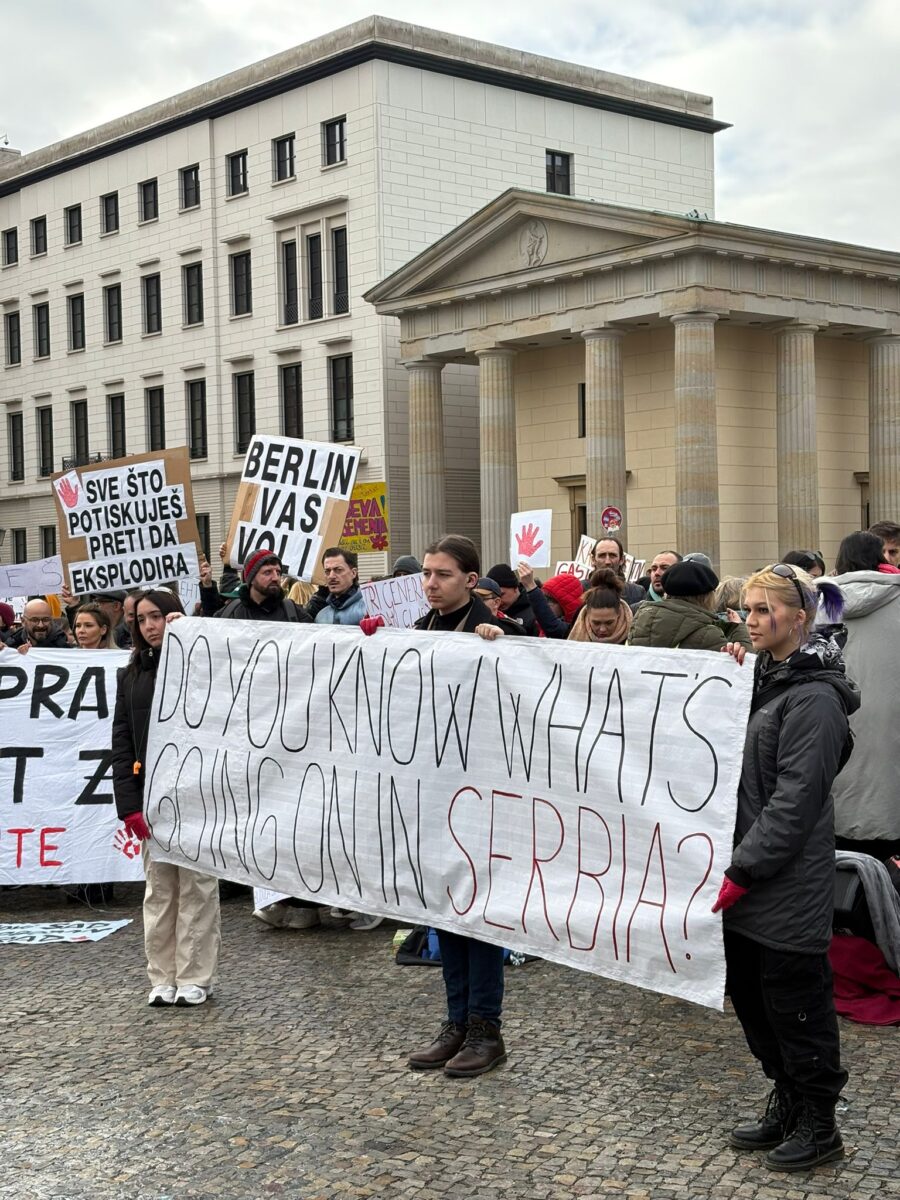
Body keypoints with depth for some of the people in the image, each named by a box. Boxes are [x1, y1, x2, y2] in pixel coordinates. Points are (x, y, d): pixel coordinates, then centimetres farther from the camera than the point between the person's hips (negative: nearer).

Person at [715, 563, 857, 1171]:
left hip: (789, 886, -9)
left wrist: (742, 870, -20)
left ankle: (819, 1125, 19)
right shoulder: (764, 678, 12)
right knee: (749, 991, 16)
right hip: (749, 878, 9)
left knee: (795, 1001, 3)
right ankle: (786, 1104, 32)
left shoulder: (812, 697, -16)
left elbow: (795, 798, -20)